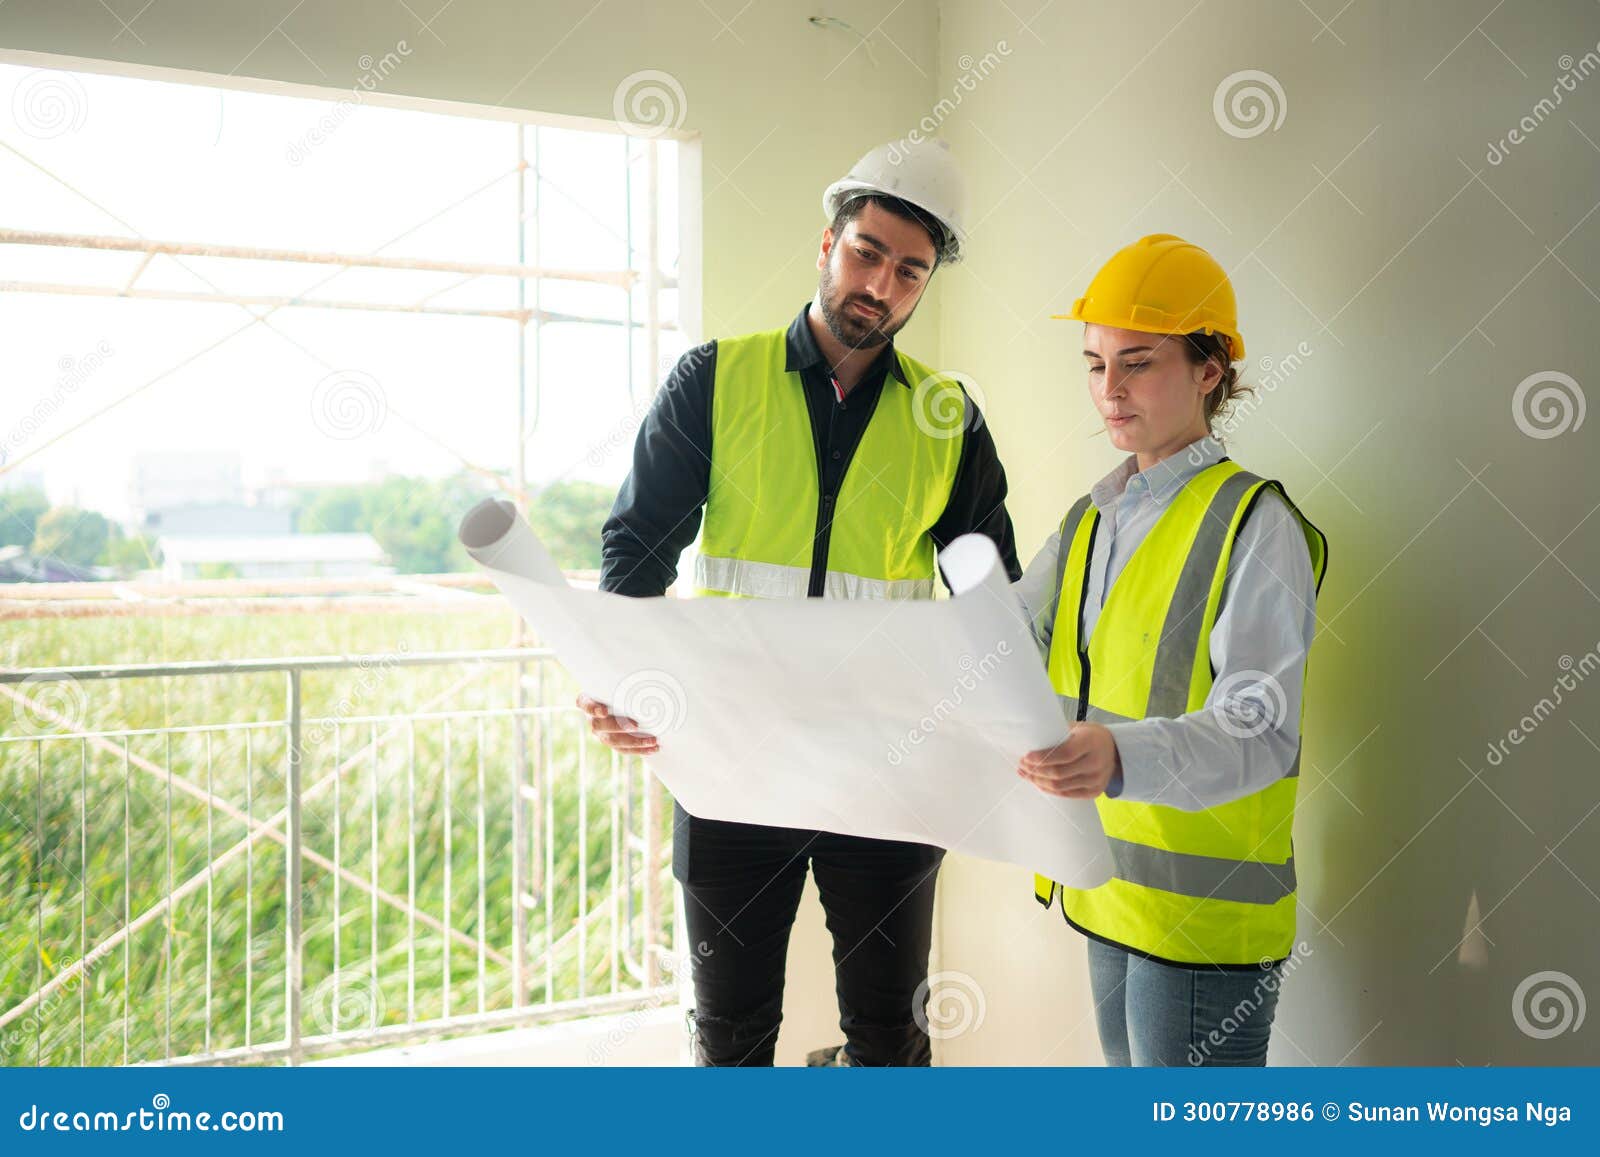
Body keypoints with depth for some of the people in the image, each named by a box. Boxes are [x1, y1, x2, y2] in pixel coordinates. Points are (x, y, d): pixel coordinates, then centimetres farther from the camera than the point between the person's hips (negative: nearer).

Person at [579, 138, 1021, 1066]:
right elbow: (638, 545, 0)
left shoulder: (948, 419, 4)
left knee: (891, 1027, 13)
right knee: (732, 1025, 14)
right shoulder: (716, 381, 0)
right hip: (730, 754, -1)